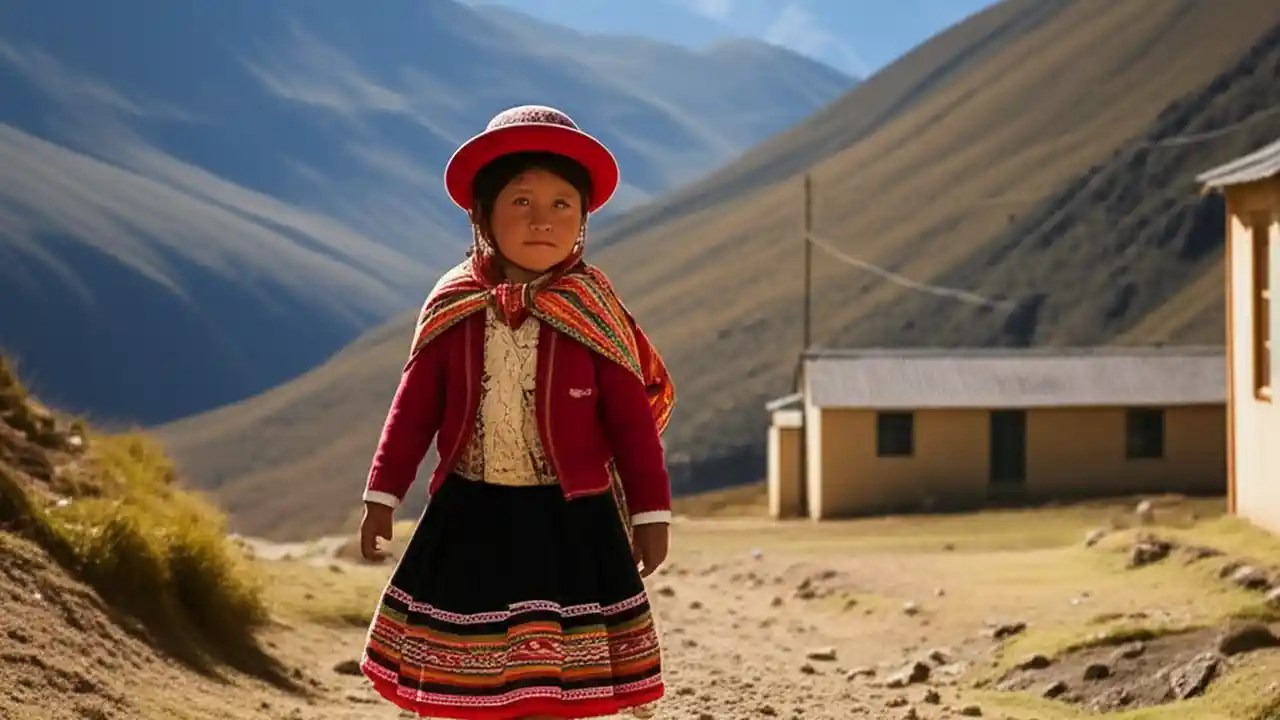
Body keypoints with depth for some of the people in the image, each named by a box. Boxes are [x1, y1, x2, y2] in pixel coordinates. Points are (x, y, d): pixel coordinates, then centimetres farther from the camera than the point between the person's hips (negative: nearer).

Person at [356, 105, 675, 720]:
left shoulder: (594, 313, -7)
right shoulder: (454, 309, -1)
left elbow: (633, 418, -4)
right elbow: (415, 404, 4)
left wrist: (651, 512, -5)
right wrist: (382, 495, 3)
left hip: (567, 520, -2)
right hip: (470, 516, 2)